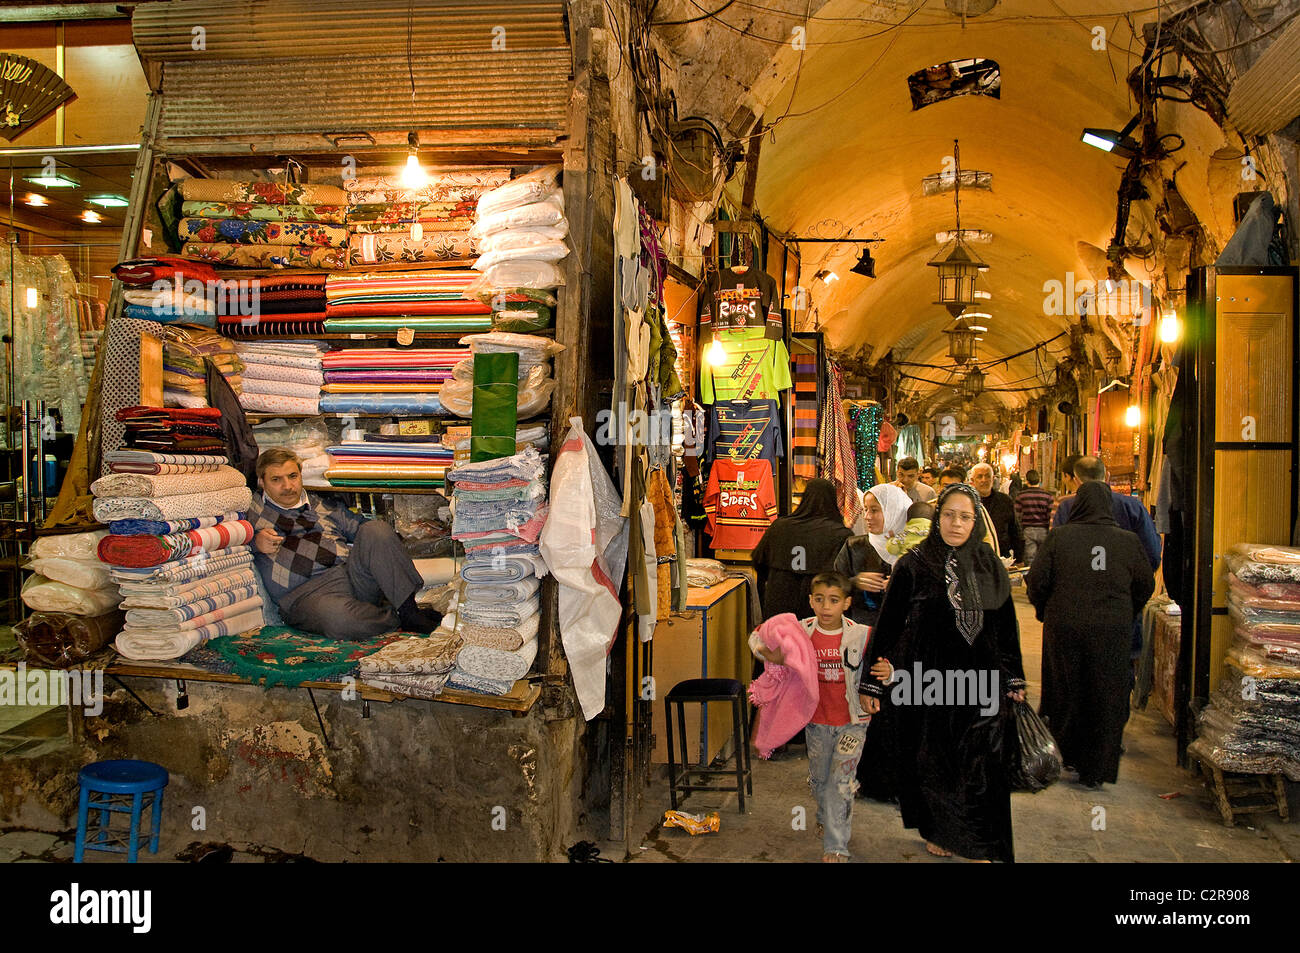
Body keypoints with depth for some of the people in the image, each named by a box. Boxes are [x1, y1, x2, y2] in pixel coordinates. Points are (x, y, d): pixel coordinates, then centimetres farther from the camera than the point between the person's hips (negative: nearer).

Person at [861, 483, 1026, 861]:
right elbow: (889, 627, -4)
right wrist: (875, 681, -6)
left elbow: (1006, 628, 10)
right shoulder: (913, 566, -5)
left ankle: (981, 846, 14)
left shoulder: (990, 566, 3)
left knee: (980, 768, -2)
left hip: (979, 684, 2)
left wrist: (1013, 682, 11)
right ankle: (937, 831, 32)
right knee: (932, 764, 10)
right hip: (926, 681, -1)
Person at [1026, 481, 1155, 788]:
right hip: (1112, 632, 1)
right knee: (1106, 700, 11)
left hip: (1064, 627, -1)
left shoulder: (1059, 537, -8)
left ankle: (1060, 756, 26)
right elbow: (1145, 586, 4)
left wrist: (1045, 612, 7)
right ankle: (1095, 771, 17)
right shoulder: (1128, 541, -2)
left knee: (1064, 695, 15)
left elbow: (1037, 580, -10)